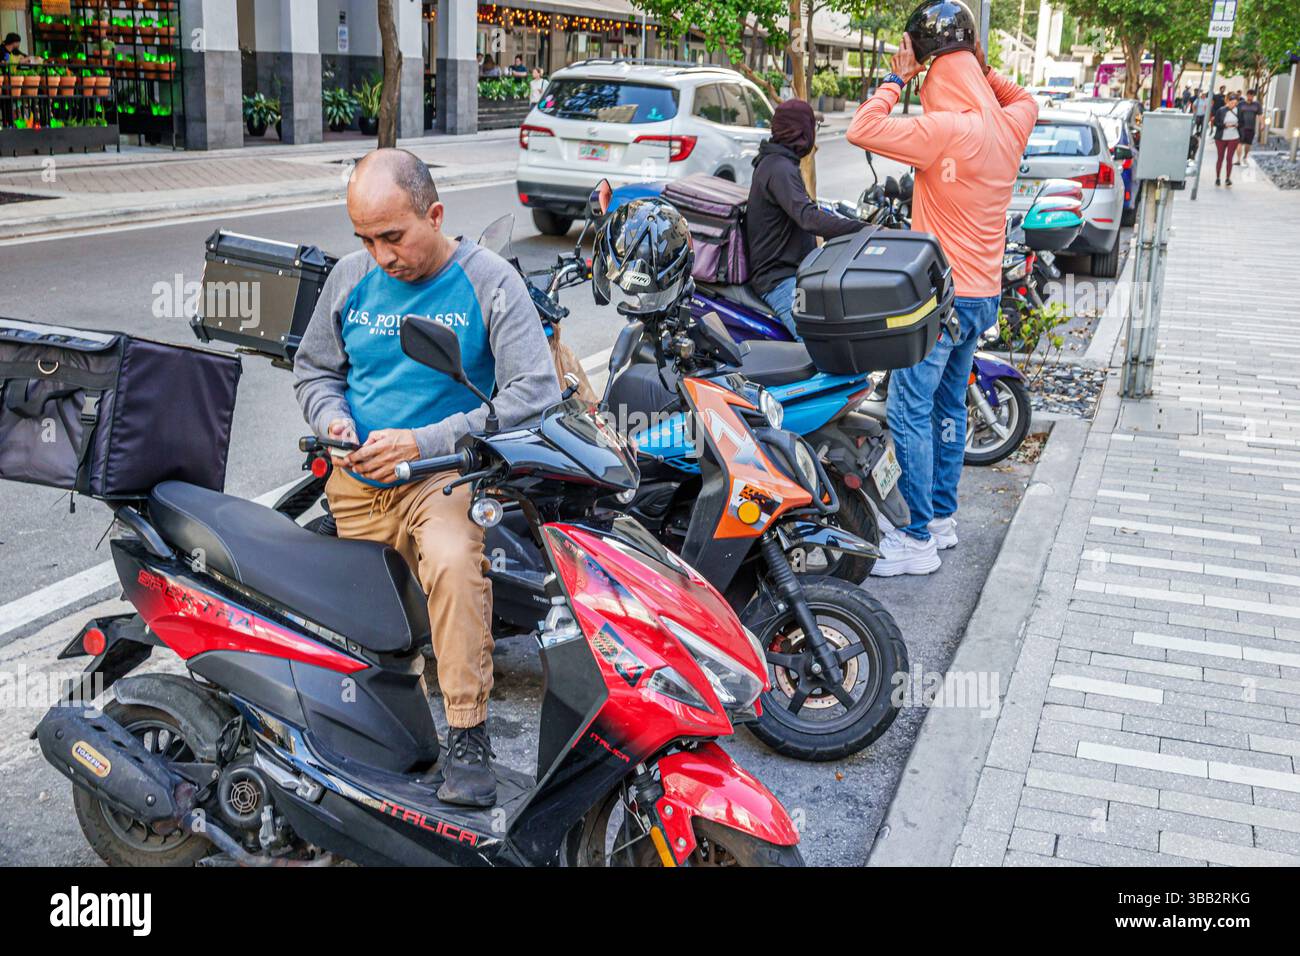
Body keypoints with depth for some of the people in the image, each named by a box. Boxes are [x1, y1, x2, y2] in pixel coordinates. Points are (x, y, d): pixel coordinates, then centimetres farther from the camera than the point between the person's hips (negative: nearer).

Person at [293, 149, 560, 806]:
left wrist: (425, 443, -17)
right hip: (356, 482, 6)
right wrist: (332, 418, -3)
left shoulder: (489, 282, -4)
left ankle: (468, 736, -25)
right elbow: (313, 369, 23)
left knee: (455, 562, -33)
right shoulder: (350, 277, 10)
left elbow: (535, 390, -11)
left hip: (445, 476, -5)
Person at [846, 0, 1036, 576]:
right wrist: (982, 67, 17)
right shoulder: (1008, 124, 4)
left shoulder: (944, 128, -21)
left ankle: (919, 540, -3)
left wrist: (897, 79, -12)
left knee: (909, 412, -5)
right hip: (983, 291, 9)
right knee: (948, 405, 18)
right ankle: (943, 516, 28)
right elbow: (1026, 101, 29)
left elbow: (861, 131, -26)